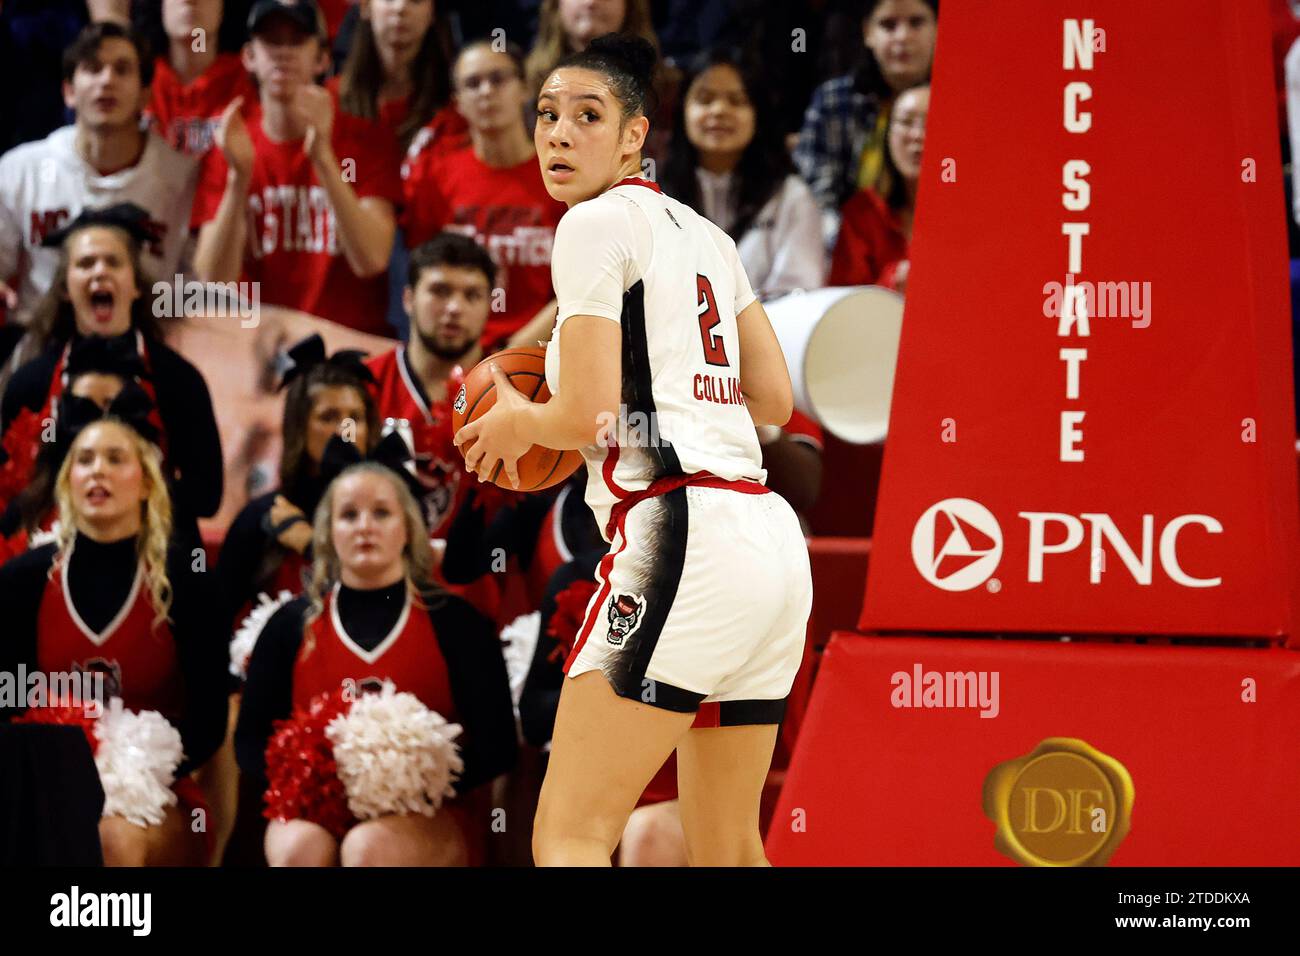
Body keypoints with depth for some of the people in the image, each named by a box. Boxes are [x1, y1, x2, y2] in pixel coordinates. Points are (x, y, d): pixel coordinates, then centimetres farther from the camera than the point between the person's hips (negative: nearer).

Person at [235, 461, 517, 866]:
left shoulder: (454, 622, 6)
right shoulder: (291, 624, 11)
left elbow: (495, 745, 2)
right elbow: (250, 741, 11)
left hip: (423, 817, -1)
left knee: (369, 846, -36)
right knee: (301, 847, -34)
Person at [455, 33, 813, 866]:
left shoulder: (598, 222, -3)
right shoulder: (706, 235, 21)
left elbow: (586, 414, -10)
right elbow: (772, 400, 23)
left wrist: (515, 422, 10)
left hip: (682, 534, -9)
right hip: (773, 541, 9)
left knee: (569, 834, -13)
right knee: (726, 852, 16)